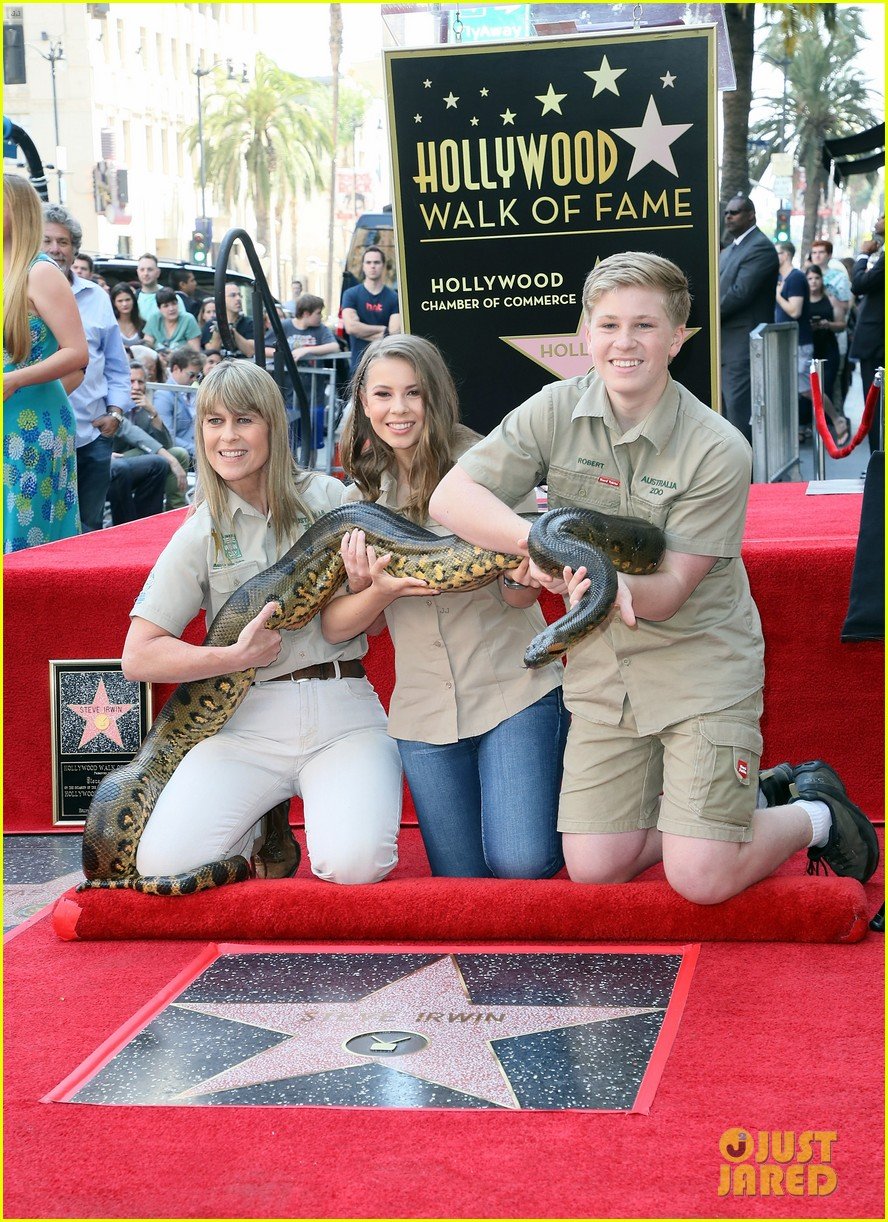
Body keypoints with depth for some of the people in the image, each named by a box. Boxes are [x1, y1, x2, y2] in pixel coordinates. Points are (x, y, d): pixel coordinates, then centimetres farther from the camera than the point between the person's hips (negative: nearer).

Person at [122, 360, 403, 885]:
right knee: (164, 863, -21)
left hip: (343, 712, -1)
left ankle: (331, 803, 7)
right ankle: (262, 824, 10)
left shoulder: (328, 498, 5)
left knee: (355, 864, -28)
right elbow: (138, 657, -1)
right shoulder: (200, 535, 4)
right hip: (249, 723, 1)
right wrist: (236, 657, -14)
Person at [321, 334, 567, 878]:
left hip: (513, 687, -4)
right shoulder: (362, 494, 6)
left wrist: (527, 573, -30)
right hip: (424, 708, 4)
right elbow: (334, 627, 3)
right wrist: (377, 592, -19)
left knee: (521, 863, -18)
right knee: (462, 878, 3)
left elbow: (518, 597, -7)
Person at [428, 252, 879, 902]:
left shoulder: (718, 451, -17)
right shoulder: (555, 412, -6)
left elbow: (667, 594, -18)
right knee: (595, 867, -2)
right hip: (602, 664, 4)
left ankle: (815, 813, 19)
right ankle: (748, 798, 23)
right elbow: (450, 497, -13)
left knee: (703, 880, -13)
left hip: (700, 658, -4)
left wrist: (597, 578, -39)